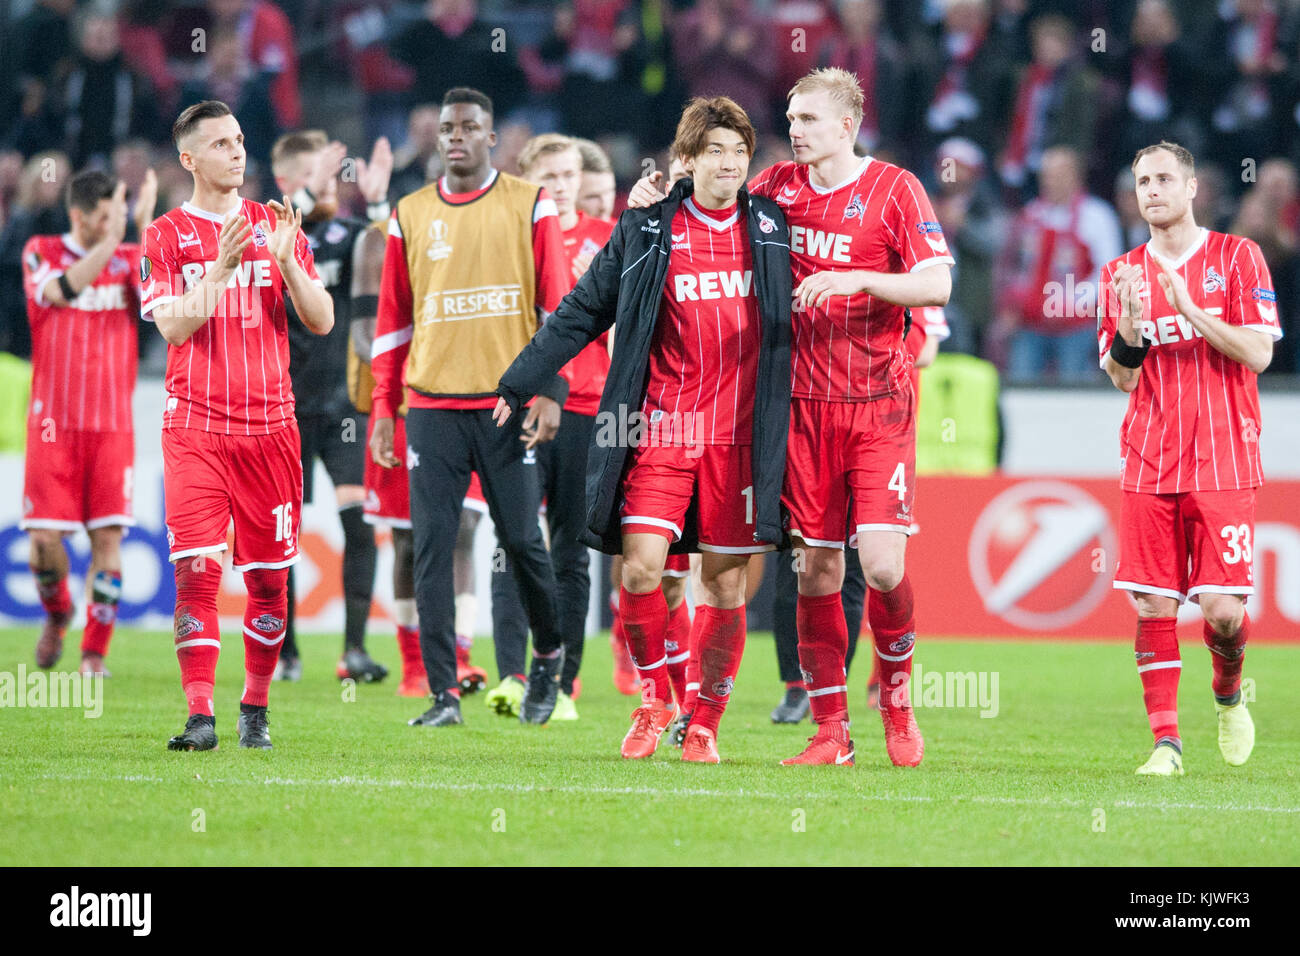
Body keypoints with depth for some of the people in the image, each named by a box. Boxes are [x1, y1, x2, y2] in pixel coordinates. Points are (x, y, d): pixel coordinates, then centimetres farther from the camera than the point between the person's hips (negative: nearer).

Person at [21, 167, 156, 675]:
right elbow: (61, 290, -21)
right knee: (45, 540, -5)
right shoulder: (41, 252, 1)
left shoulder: (130, 257, 7)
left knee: (108, 536, -7)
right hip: (53, 421, -1)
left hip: (112, 423, 1)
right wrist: (110, 241, -26)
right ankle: (57, 613, 26)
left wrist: (145, 231, -19)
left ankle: (94, 653, 4)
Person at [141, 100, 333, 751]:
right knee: (196, 569, -12)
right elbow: (173, 327, -8)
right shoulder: (167, 236, 4)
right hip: (195, 423, -2)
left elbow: (321, 322, 5)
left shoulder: (277, 227, 10)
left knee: (269, 575, 4)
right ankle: (200, 715, -13)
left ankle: (256, 708, 17)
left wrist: (285, 260, -11)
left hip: (269, 422, 2)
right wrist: (221, 265, -19)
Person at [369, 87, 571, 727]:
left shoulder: (529, 206, 4)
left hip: (508, 403, -2)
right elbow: (393, 319, 14)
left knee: (522, 540, -2)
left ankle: (549, 656, 24)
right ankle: (443, 694, -2)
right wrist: (383, 408, 8)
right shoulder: (410, 215, 11)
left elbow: (557, 306, 2)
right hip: (432, 404, 2)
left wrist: (551, 391, -7)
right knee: (431, 547, -4)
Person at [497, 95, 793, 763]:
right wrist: (518, 382, 12)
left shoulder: (770, 230, 7)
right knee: (640, 565, -11)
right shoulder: (645, 232, 6)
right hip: (660, 427, 0)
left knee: (725, 583, 2)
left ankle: (705, 721, 15)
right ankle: (654, 700, 10)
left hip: (741, 433, 0)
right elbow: (581, 313, 11)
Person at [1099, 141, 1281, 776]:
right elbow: (1121, 376, 7)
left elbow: (1259, 353, -6)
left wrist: (1189, 308, -15)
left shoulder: (1236, 257, 3)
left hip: (1223, 461, -3)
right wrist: (1131, 321, -12)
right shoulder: (1121, 274, 11)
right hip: (1149, 464, 3)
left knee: (1223, 609, -8)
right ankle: (1165, 739, 1)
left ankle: (1228, 693, 22)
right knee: (1152, 604, -5)